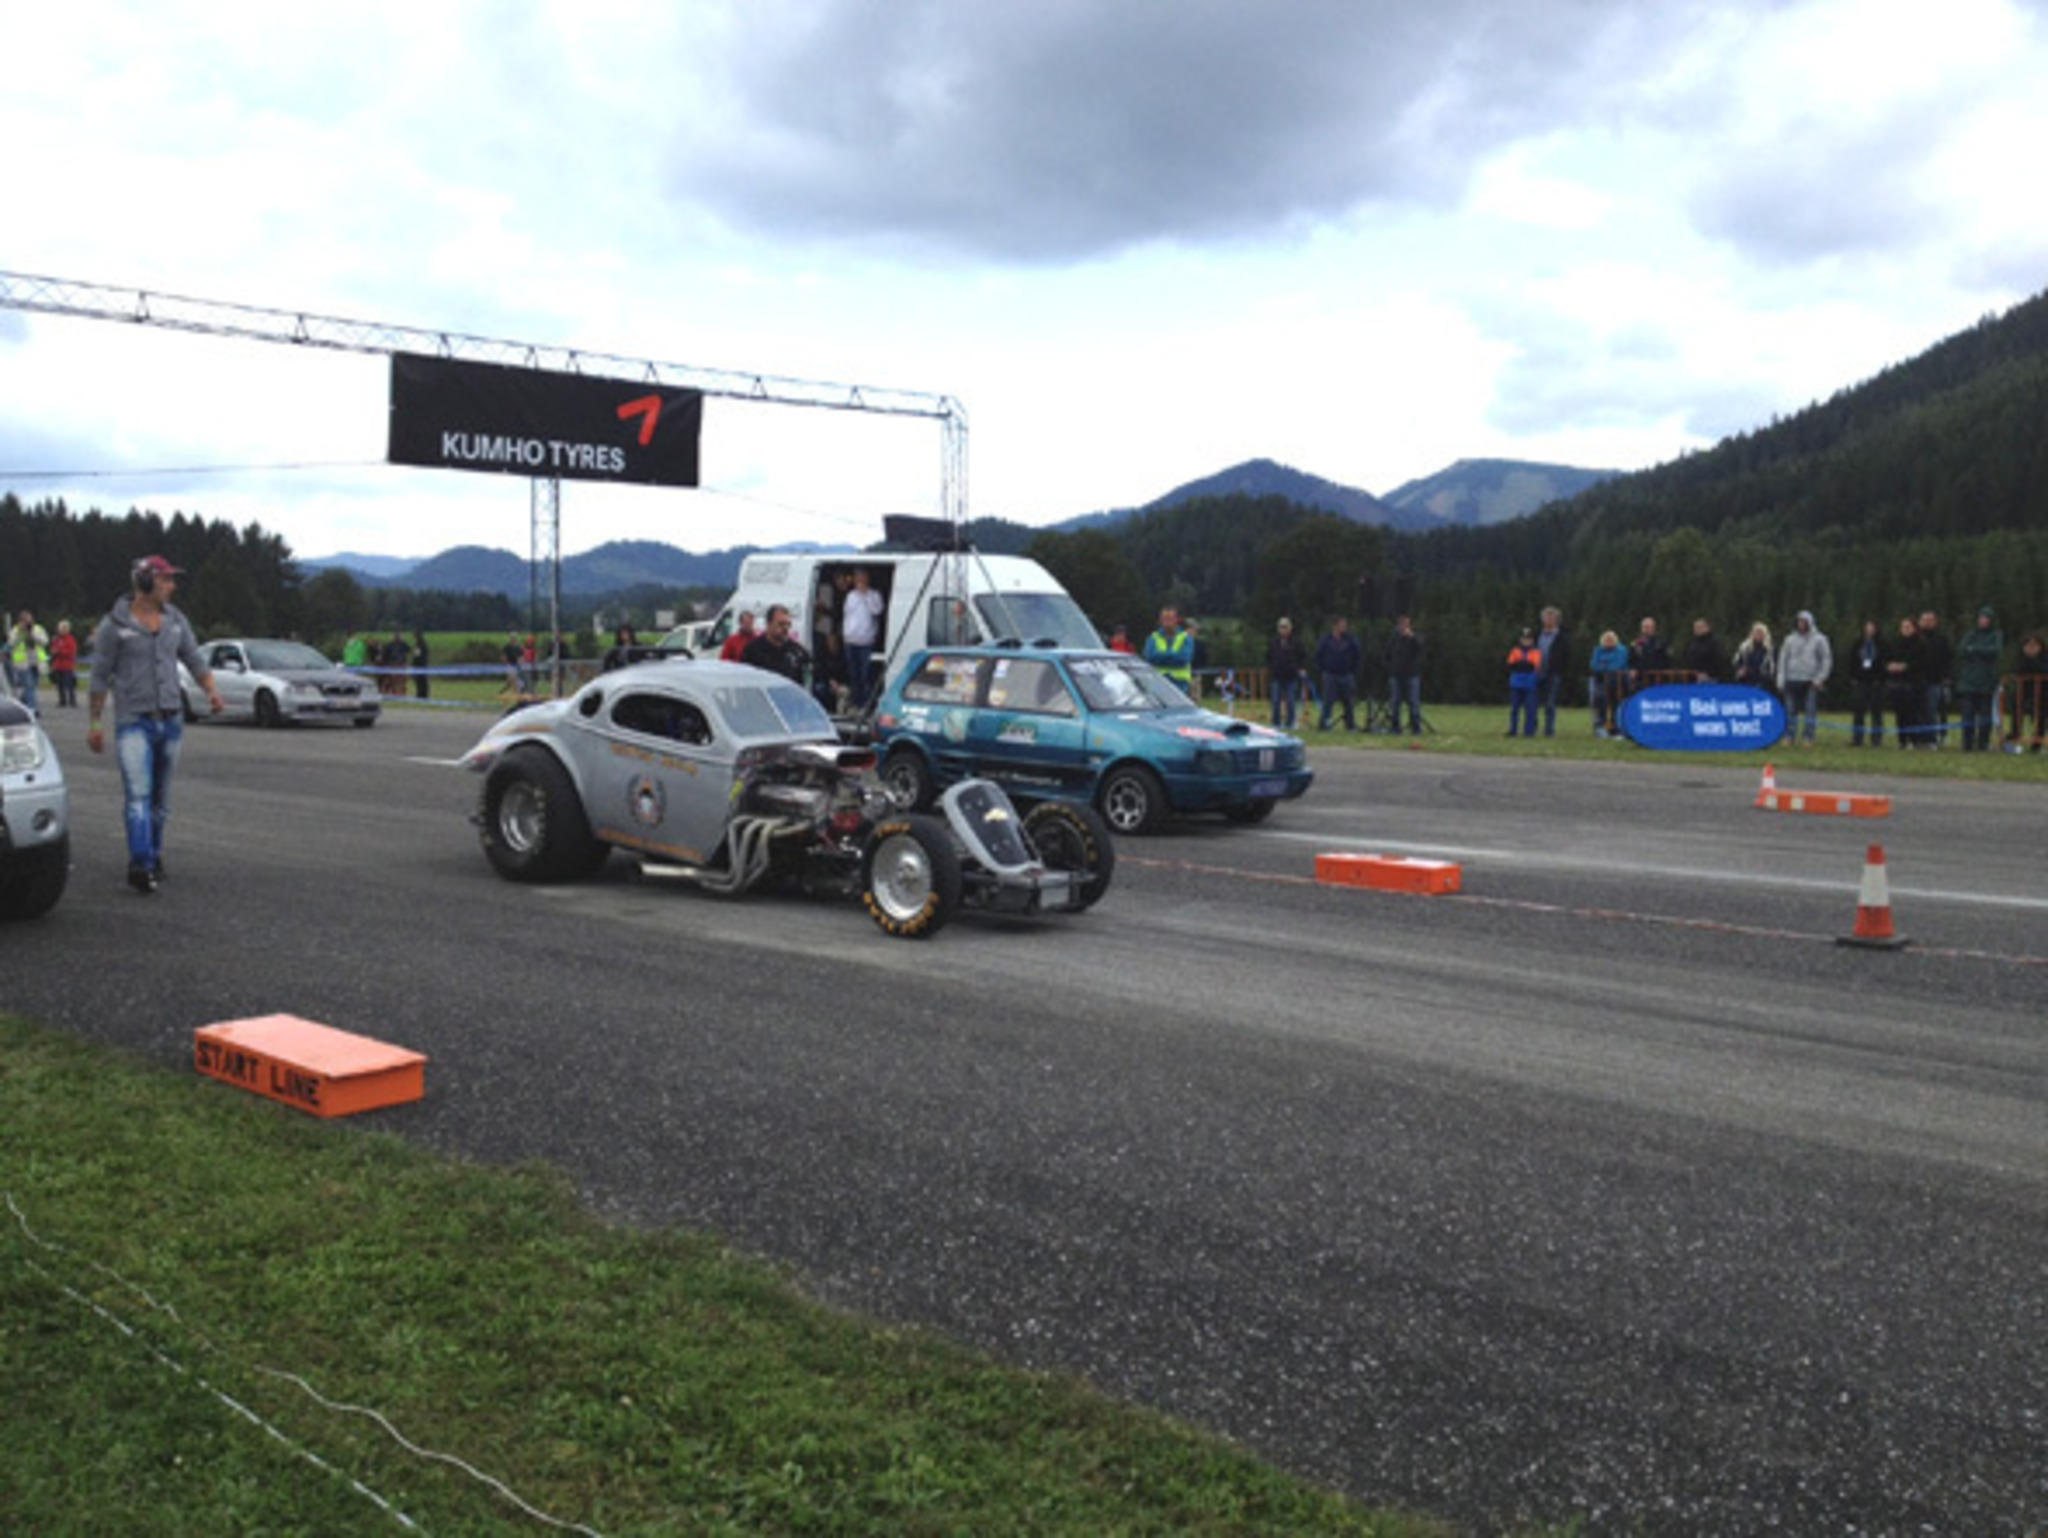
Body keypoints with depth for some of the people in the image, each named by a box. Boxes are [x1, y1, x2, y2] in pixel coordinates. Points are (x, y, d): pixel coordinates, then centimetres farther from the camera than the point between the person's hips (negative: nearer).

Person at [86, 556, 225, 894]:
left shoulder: (176, 620, 9)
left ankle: (154, 858, 23)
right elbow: (100, 677, 1)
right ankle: (140, 865, -23)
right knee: (138, 793, -16)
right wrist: (93, 723, 1)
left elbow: (195, 660, 11)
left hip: (171, 720, 5)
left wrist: (211, 691, -8)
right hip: (133, 721, -5)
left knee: (160, 797, 11)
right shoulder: (114, 625, -3)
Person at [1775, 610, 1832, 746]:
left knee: (1811, 710, -5)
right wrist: (1781, 681, 4)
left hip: (1811, 682, -2)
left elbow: (1827, 660, 2)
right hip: (1793, 681, 2)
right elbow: (1783, 660, 11)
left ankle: (1808, 737, -1)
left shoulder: (1819, 640, 3)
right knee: (1791, 710, 2)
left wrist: (1820, 678, -7)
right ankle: (1789, 736, 7)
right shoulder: (1790, 639, 10)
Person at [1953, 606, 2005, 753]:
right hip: (1969, 680, 2)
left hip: (1987, 681, -2)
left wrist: (1974, 649, -9)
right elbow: (1961, 651, 0)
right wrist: (1983, 652, -10)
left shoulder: (1997, 635, 6)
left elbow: (1996, 651, -11)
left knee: (1985, 713, 0)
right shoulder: (1971, 634, 14)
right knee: (1968, 712, -5)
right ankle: (1967, 744, -3)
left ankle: (1983, 744, 5)